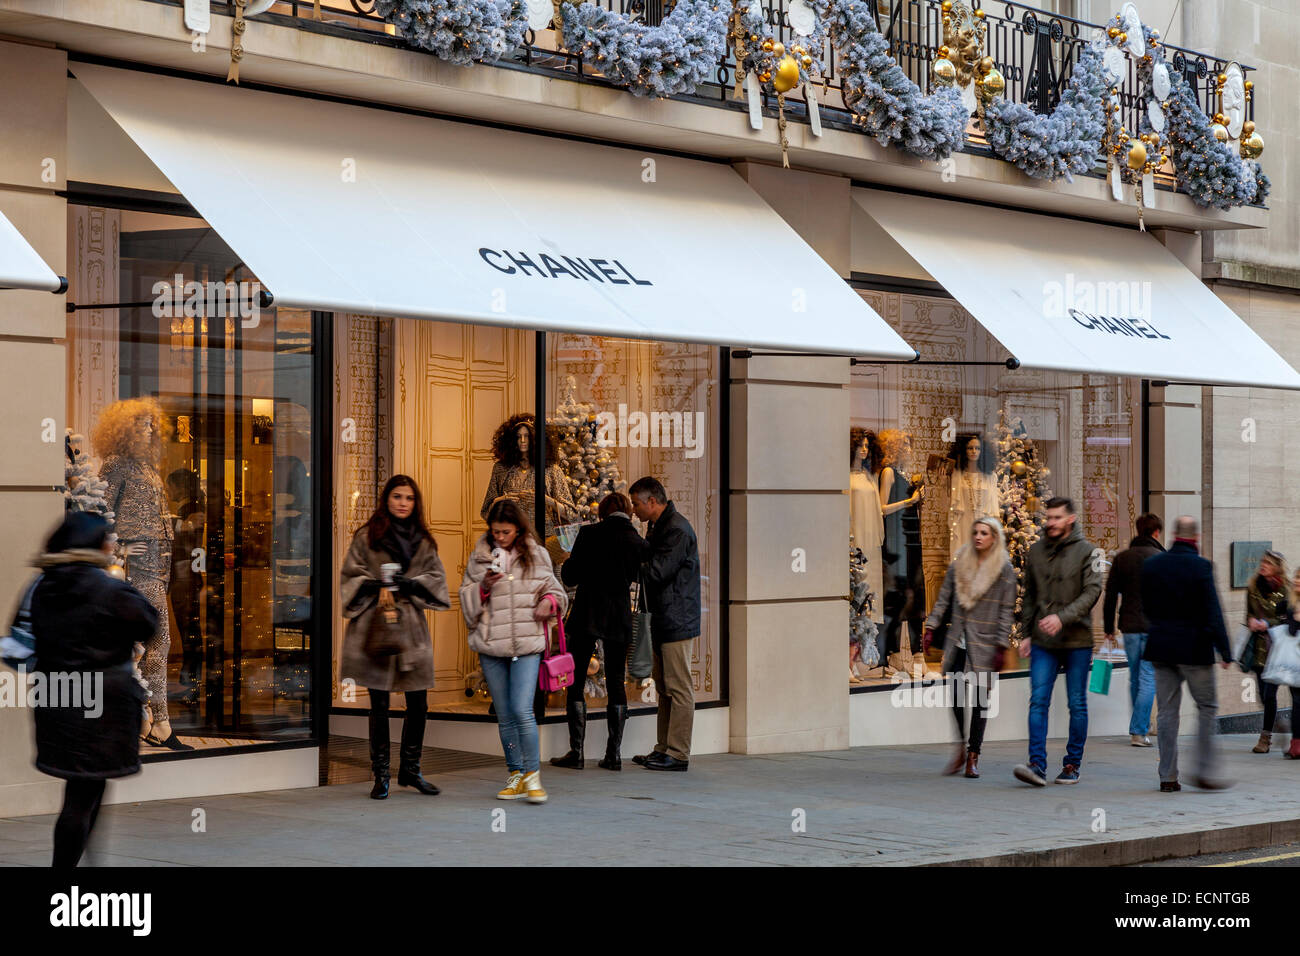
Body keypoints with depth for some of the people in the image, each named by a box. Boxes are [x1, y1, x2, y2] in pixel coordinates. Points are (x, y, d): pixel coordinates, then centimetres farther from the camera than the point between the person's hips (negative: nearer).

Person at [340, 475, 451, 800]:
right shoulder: (367, 536, 3)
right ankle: (380, 775, 8)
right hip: (374, 627, -3)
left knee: (418, 703, 3)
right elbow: (351, 576, 1)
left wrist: (408, 584, -9)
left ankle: (410, 769, 18)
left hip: (411, 627, 3)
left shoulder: (424, 541, 13)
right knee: (379, 705, 0)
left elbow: (436, 578, 8)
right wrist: (378, 587, -15)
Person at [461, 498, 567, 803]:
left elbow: (555, 591, 14)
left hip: (527, 644, -3)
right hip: (491, 645, 3)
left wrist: (549, 602, -8)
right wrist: (483, 587, -10)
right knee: (504, 716, 8)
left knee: (522, 710, -14)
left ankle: (533, 775, -5)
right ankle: (516, 777, 17)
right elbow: (466, 600, 9)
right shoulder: (479, 557, 8)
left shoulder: (536, 555, 6)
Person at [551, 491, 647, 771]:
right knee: (616, 682, 10)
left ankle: (576, 751, 0)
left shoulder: (589, 533, -7)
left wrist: (567, 563, 17)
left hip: (586, 616, -3)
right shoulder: (638, 543, -1)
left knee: (575, 681, 5)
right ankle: (613, 755, 7)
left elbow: (569, 577, -4)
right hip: (619, 619, 3)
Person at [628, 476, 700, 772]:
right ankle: (664, 749, 19)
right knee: (664, 687, 13)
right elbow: (647, 560, 16)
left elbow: (657, 572, -21)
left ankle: (677, 754, -5)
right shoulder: (657, 527, 17)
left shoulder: (677, 530, -16)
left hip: (677, 621, -10)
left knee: (678, 688, -6)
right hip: (663, 620, 10)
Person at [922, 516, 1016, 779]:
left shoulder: (1004, 570, -2)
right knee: (956, 694, -1)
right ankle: (961, 748, 17)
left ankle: (973, 757, 7)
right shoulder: (960, 564, 8)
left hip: (984, 645, -3)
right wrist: (931, 628, 4)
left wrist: (1001, 647, -8)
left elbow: (1007, 611, -4)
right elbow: (944, 598, 12)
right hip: (958, 640, 3)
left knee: (979, 698, -1)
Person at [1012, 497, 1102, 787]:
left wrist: (1062, 617, -23)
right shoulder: (1036, 551, 9)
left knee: (1077, 705, 6)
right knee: (1038, 702, -8)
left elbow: (1092, 591, -13)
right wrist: (1026, 633, 11)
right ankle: (1037, 764, -11)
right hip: (1043, 642, 3)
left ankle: (1073, 764, 16)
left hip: (1077, 640, -3)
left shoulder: (1085, 550, -4)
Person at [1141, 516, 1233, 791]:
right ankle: (1206, 772, 2)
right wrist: (1225, 651, -7)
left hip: (1160, 647, 5)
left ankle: (1168, 776, 7)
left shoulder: (1150, 565, 3)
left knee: (1167, 711, 8)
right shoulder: (1201, 567, -12)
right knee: (1207, 708, 7)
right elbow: (1213, 614, -13)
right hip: (1194, 648, -4)